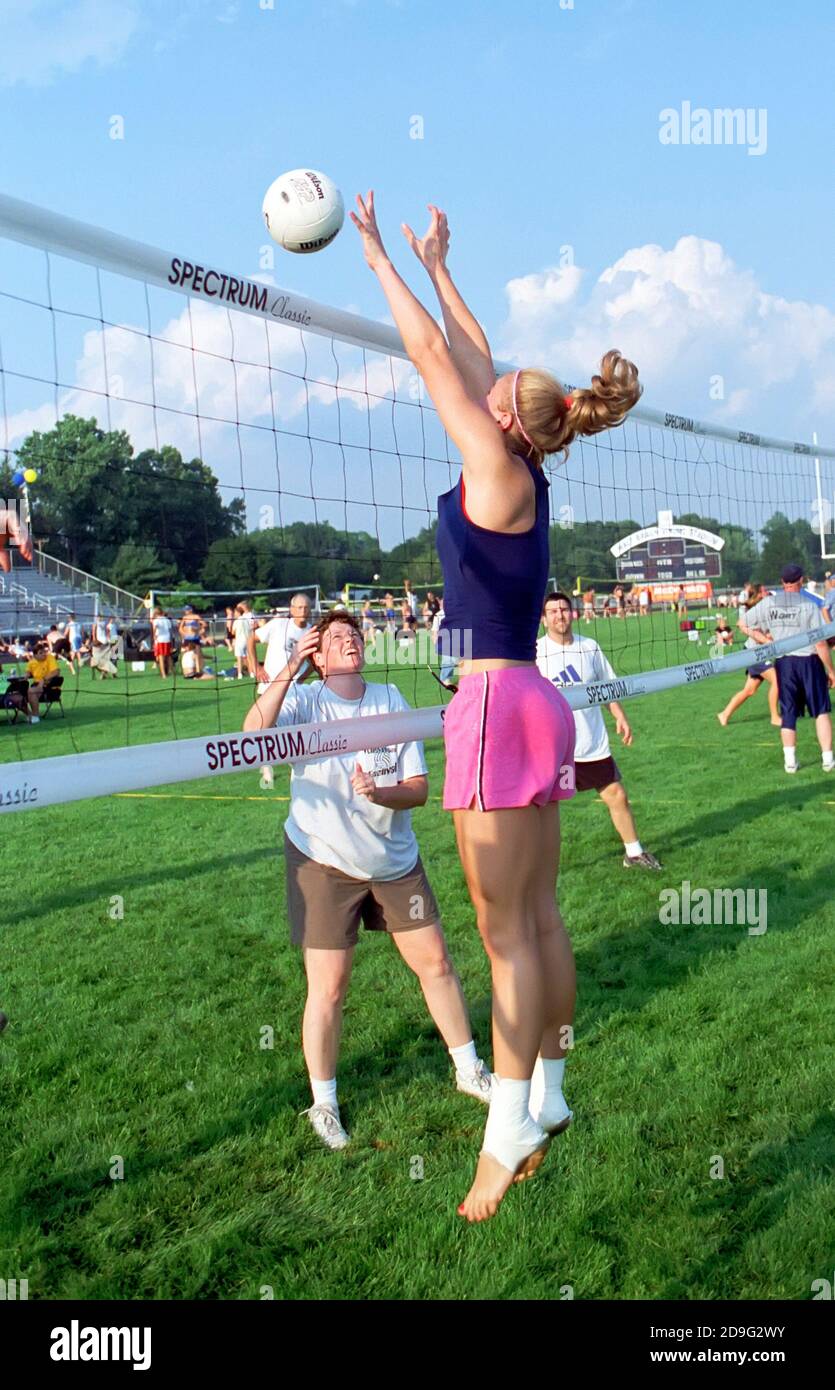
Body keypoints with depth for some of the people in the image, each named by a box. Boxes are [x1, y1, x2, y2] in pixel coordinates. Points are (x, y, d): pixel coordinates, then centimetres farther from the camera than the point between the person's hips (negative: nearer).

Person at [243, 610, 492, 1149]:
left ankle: (470, 1070, 31)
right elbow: (253, 734, -33)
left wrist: (380, 792, -25)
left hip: (395, 860, 4)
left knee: (436, 962, 10)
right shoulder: (303, 701, -10)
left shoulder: (392, 700, -2)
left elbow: (418, 787, -5)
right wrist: (288, 670, -40)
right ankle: (323, 1104, 20)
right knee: (328, 988, -1)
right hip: (323, 863, -3)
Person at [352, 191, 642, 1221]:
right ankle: (545, 1098, 23)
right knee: (537, 917, 12)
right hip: (527, 703, 9)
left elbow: (434, 356, -3)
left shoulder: (497, 470, -9)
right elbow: (473, 359, 23)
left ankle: (508, 1129, 4)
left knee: (505, 928, -4)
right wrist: (436, 268, 31)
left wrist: (380, 256, 9)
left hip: (498, 703, -9)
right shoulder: (525, 477, 12)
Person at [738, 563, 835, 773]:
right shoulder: (809, 605, -11)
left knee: (788, 713, 11)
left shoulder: (768, 603, -1)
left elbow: (742, 624, 6)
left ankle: (790, 761, 10)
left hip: (783, 662, 3)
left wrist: (767, 642, 7)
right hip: (809, 661, -3)